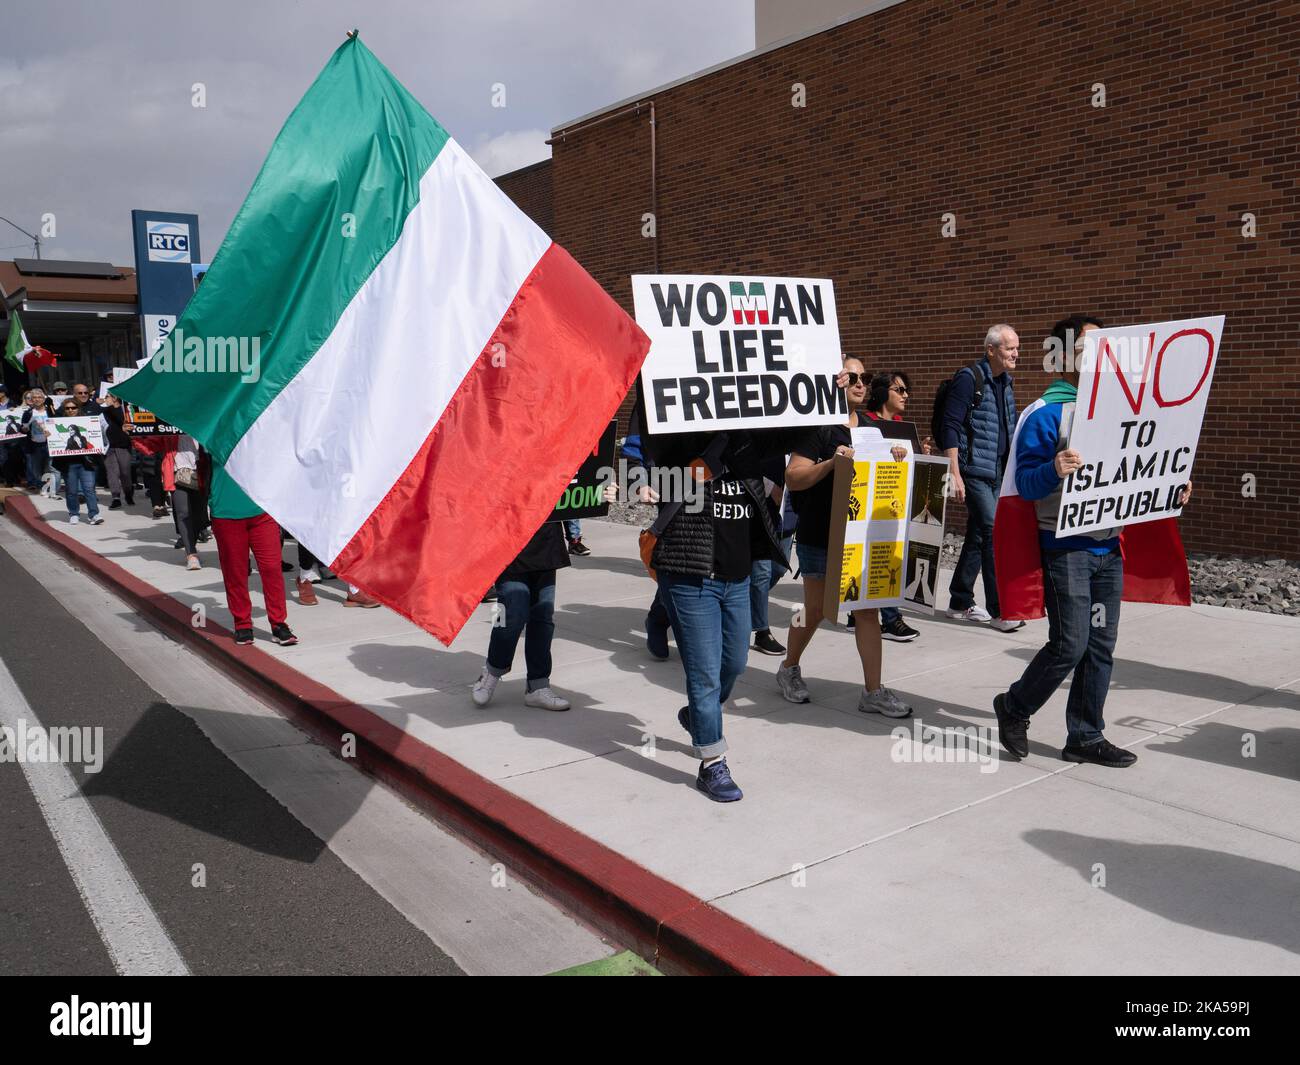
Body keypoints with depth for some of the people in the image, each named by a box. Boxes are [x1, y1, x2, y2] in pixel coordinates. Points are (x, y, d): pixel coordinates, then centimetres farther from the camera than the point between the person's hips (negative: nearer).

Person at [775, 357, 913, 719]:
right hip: (820, 537, -6)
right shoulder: (819, 428, -10)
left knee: (868, 610, 3)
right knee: (815, 611, 7)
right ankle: (789, 669, 32)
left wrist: (897, 457, -1)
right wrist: (831, 462, -30)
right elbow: (793, 478, -17)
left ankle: (873, 691, 9)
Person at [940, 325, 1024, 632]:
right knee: (993, 534, -12)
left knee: (978, 536, 12)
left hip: (997, 473, 8)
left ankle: (960, 603, 21)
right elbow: (950, 427, -15)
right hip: (974, 471, -8)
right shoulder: (969, 378, -11)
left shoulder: (1006, 383, 14)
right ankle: (997, 609, -7)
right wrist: (955, 474, -20)